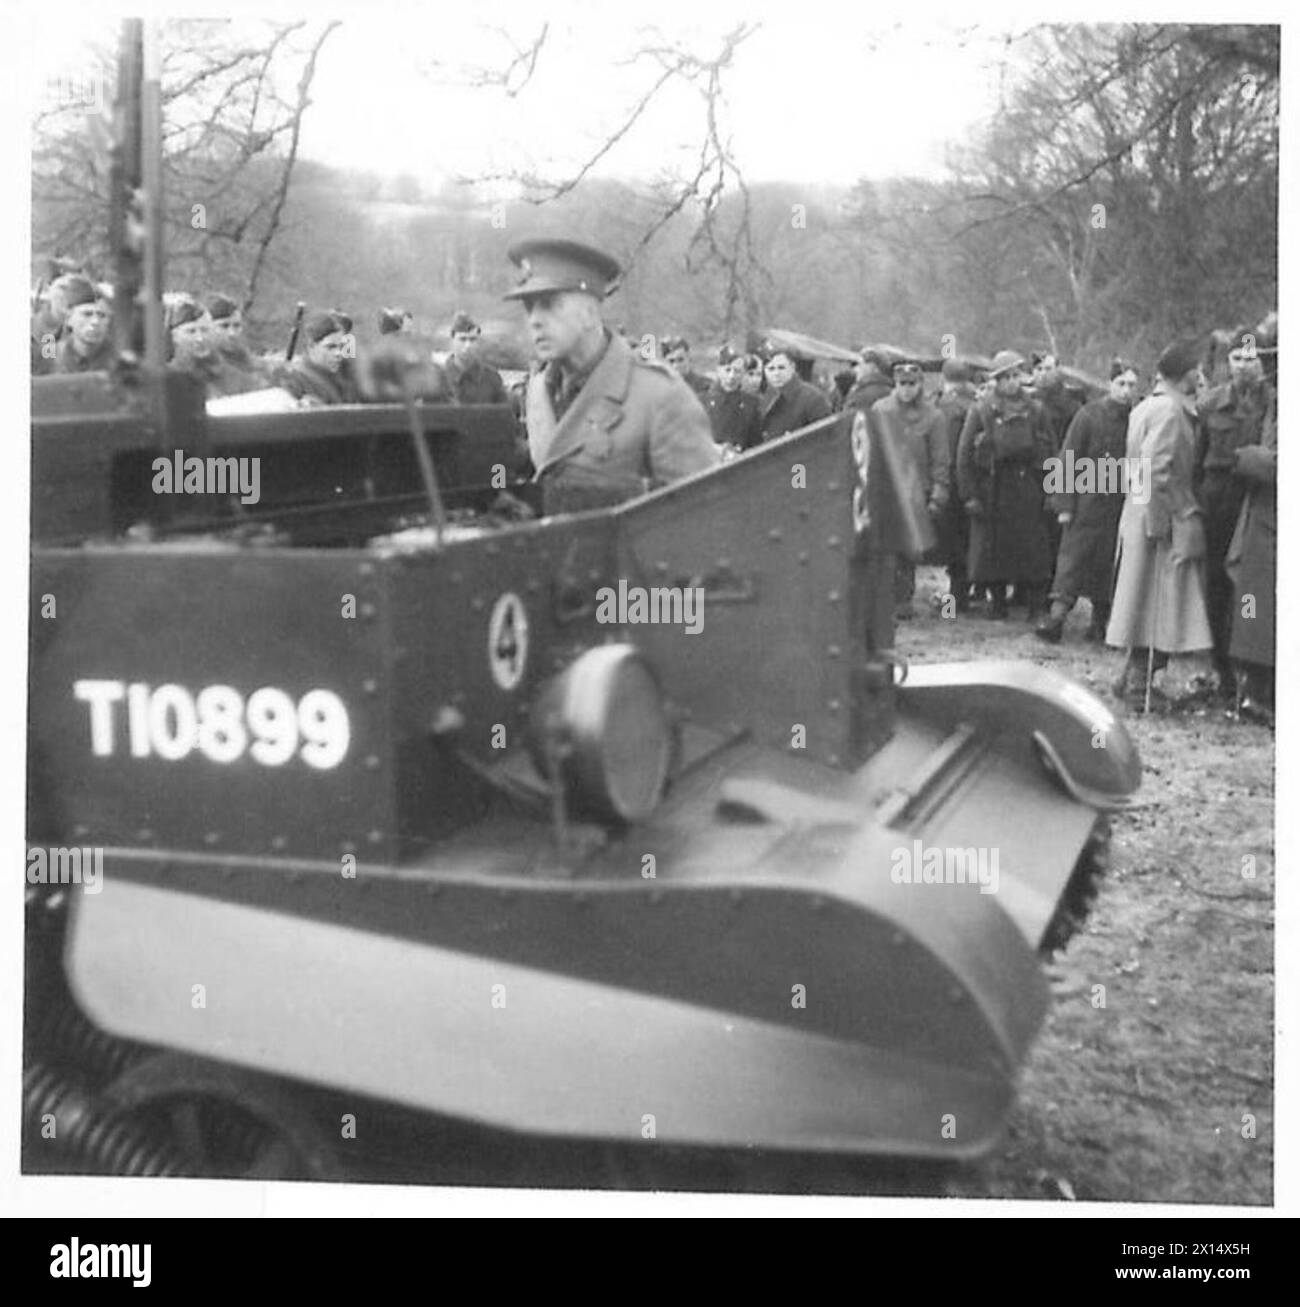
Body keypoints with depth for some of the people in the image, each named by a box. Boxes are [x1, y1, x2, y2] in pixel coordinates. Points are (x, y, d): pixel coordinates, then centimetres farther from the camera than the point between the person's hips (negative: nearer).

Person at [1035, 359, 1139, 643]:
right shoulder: (1089, 415, -4)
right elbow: (1068, 460, -4)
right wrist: (1064, 505, -8)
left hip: (1120, 507, 2)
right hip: (1086, 501, -2)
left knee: (1108, 564, 6)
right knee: (1073, 558, -5)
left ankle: (1100, 623, 15)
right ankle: (1057, 616, -5)